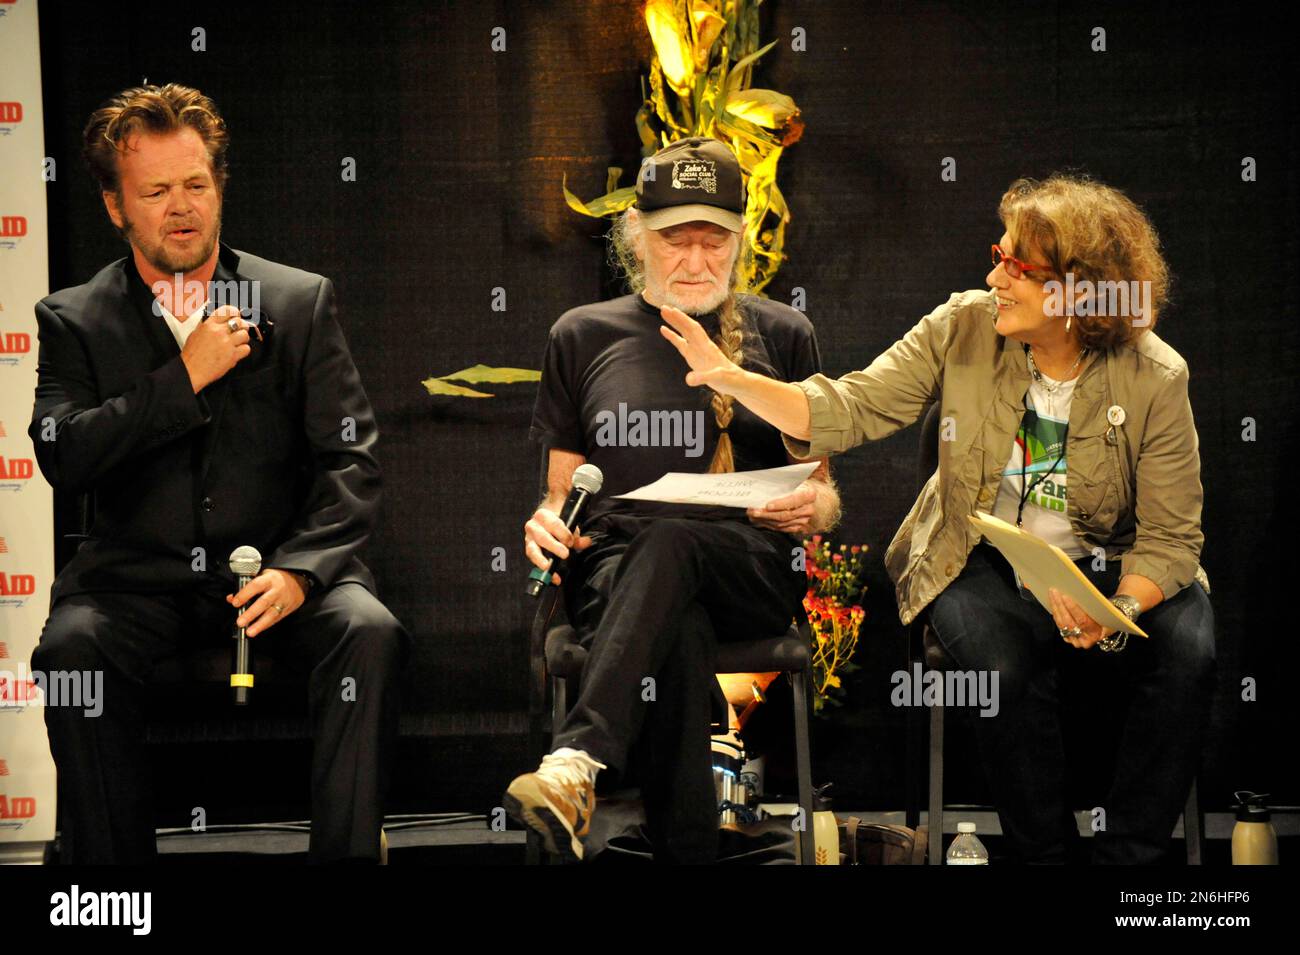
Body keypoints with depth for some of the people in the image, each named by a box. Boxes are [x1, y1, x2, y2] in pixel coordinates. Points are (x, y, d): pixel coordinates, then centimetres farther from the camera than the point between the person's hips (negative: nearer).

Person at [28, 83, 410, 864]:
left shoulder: (302, 302, 9)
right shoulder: (75, 321, 9)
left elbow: (353, 459, 2)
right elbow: (62, 457, -6)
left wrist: (300, 571, -15)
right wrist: (186, 378, -12)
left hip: (279, 569, 0)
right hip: (140, 578, 0)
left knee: (369, 633, -29)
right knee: (72, 645, -31)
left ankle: (347, 853, -21)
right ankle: (115, 859, -18)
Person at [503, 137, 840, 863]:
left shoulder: (783, 336, 16)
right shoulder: (584, 337, 17)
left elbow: (825, 496, 19)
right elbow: (562, 493, 20)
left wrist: (812, 508, -7)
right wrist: (547, 524, -6)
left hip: (750, 569, 0)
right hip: (613, 561, 1)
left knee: (670, 539, -40)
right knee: (675, 639, -40)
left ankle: (578, 762, -56)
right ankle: (685, 851, -47)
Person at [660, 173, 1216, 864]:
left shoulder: (1154, 379, -13)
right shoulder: (962, 329, -8)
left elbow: (1170, 539, -11)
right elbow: (845, 411, -8)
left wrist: (1119, 610, -31)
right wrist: (732, 379, -22)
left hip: (1106, 564, 0)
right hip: (980, 560, 0)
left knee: (1190, 655, -28)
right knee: (1008, 668, -32)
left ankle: (1127, 855, -12)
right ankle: (1044, 854, -10)